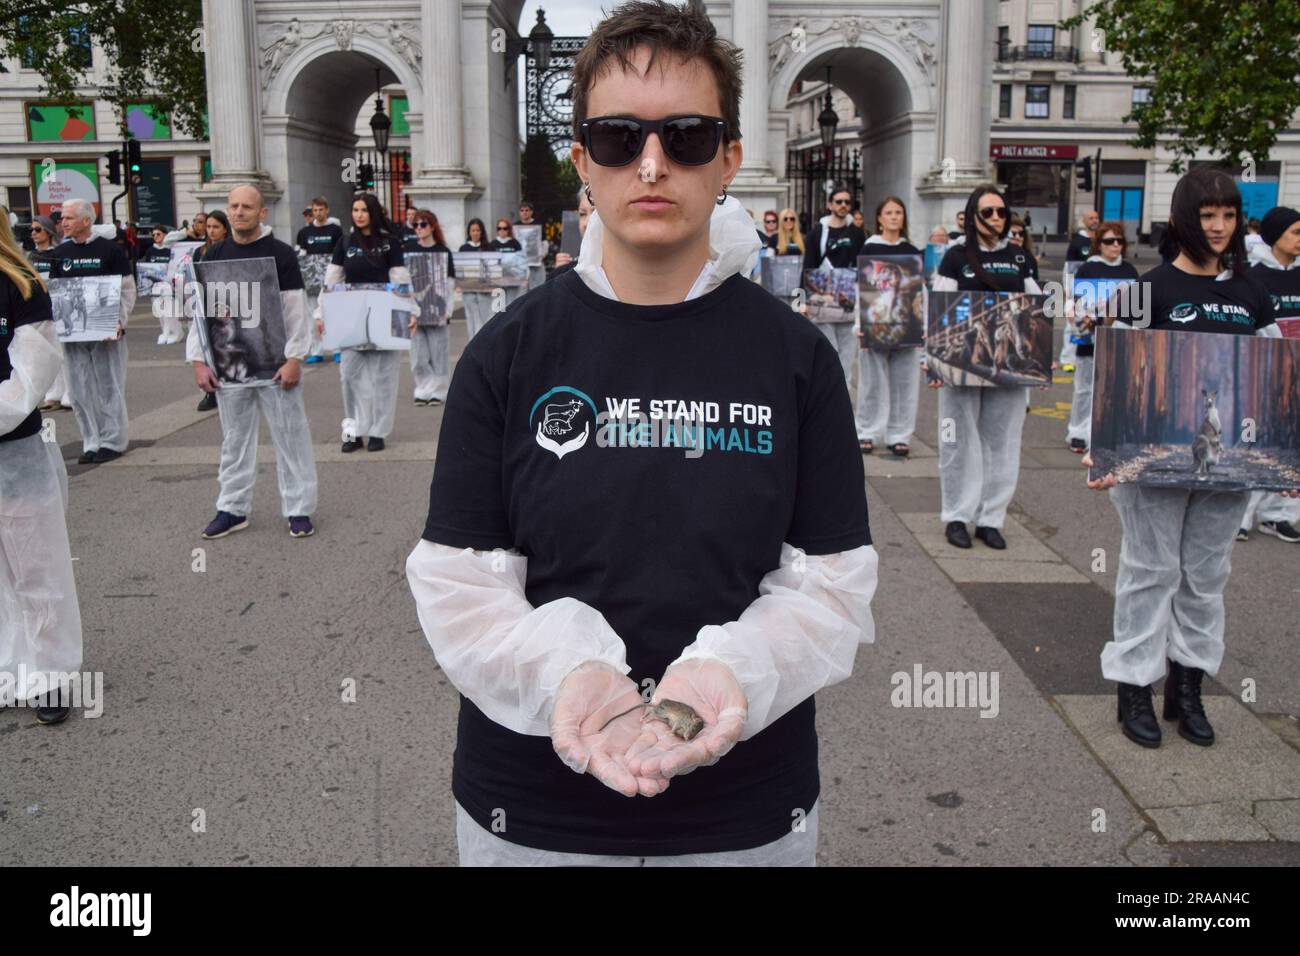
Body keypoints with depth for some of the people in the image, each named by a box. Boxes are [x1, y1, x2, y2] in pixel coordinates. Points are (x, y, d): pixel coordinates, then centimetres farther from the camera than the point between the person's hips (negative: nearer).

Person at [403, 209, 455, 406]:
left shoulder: (443, 251, 1)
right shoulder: (408, 248, 5)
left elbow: (449, 283, 1)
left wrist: (447, 310, -9)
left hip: (436, 308, -1)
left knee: (438, 353, 2)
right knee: (418, 355, 1)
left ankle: (437, 391, 12)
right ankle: (423, 390, 12)